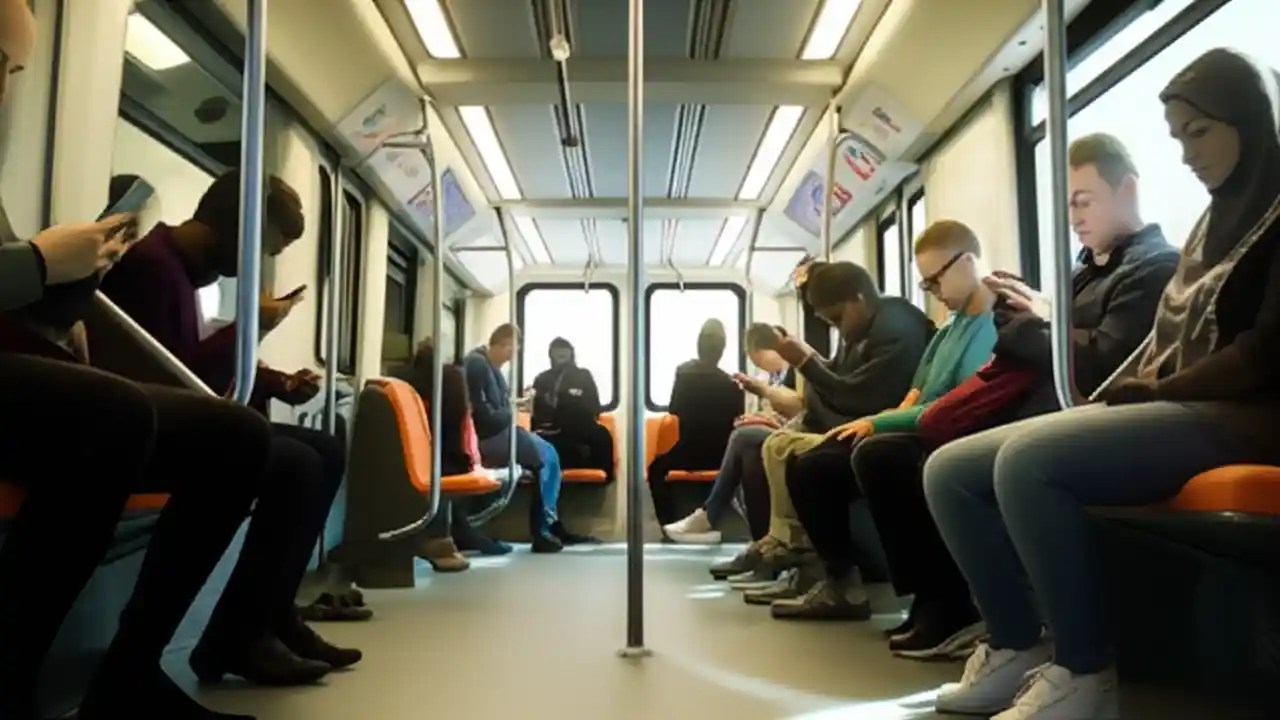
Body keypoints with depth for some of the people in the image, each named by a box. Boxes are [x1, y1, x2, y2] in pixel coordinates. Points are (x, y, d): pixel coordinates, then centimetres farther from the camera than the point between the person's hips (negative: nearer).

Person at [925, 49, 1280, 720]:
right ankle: (1017, 647, 1)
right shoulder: (1216, 221, 24)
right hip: (1173, 408, 9)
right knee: (949, 469, -6)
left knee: (1028, 459, -34)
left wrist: (1151, 394, -13)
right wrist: (1115, 399, 1)